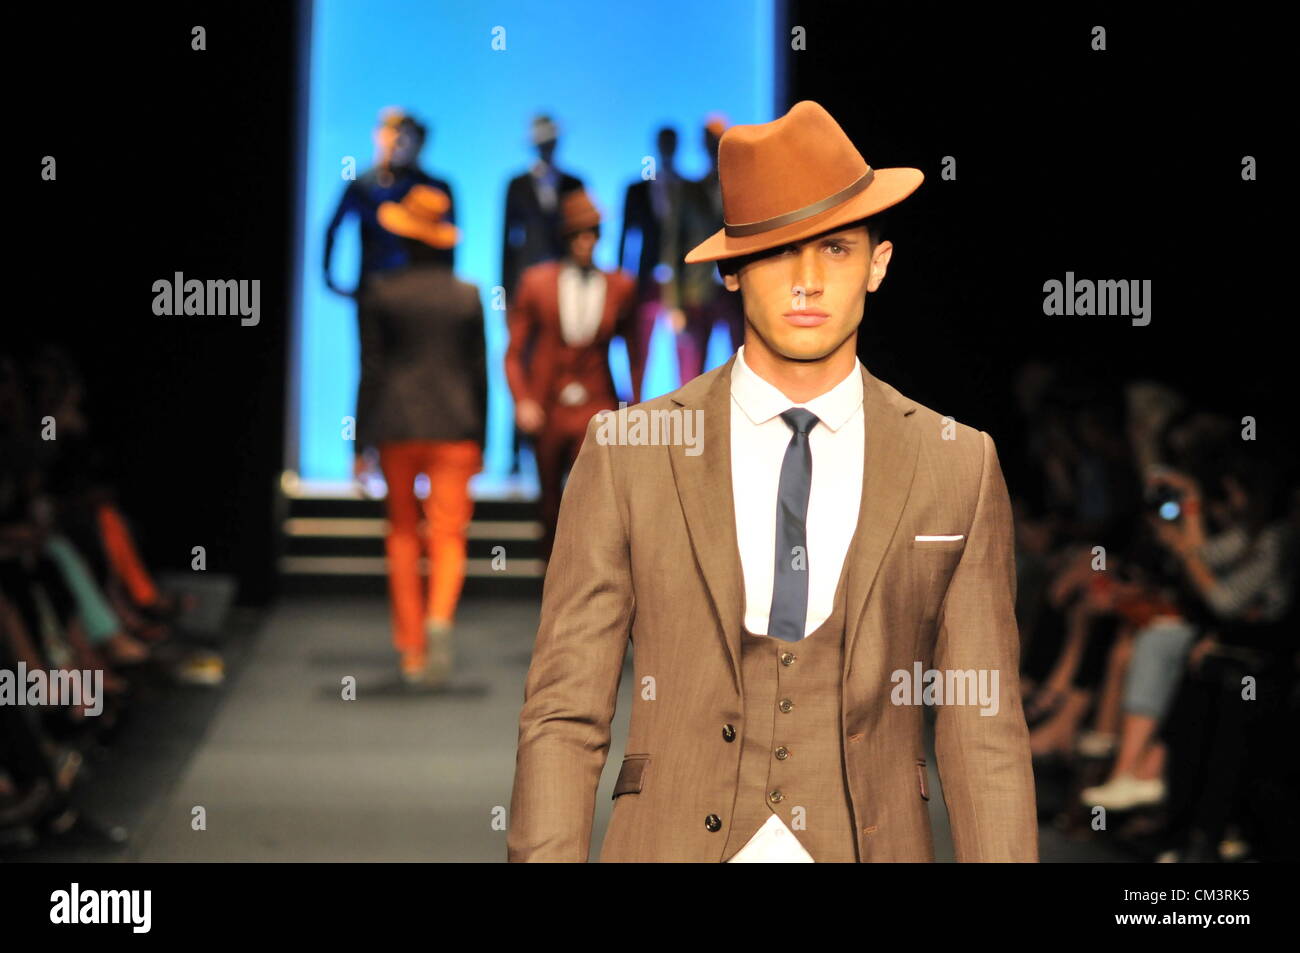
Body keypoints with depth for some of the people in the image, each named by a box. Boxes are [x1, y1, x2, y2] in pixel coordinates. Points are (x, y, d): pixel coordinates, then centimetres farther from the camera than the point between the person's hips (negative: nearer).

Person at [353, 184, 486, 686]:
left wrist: (361, 443, 2)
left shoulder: (380, 291, -1)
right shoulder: (467, 295, 4)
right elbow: (478, 372, 6)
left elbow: (370, 370, -2)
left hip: (396, 425, 0)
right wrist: (479, 439, 13)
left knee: (402, 532, 13)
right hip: (454, 428, 0)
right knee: (448, 535, 2)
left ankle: (412, 649, 15)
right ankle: (440, 616, -26)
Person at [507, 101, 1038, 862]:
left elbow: (985, 734, 3)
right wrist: (546, 855, -8)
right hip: (673, 840, 0)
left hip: (870, 842, 1)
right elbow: (563, 714, 0)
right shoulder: (627, 451, 1)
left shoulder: (961, 468, 4)